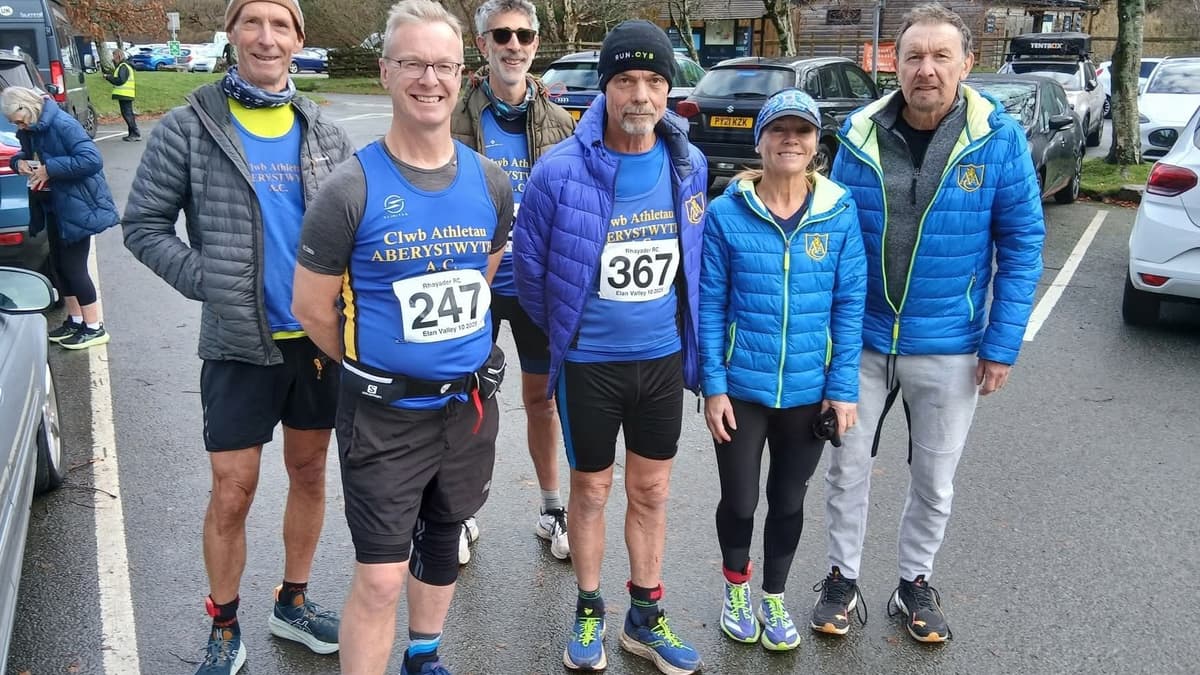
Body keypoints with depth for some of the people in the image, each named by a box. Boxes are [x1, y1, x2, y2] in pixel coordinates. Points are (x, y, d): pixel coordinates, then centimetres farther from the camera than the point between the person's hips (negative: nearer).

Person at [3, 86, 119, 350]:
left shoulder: (62, 125, -22)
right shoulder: (30, 129, 4)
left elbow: (92, 159, -31)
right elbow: (27, 154, 20)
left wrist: (50, 168, -26)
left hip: (77, 206, -9)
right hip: (53, 206, 9)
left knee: (73, 267, -3)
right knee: (59, 265, 14)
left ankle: (94, 328, 9)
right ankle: (75, 320, 28)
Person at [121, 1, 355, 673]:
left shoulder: (327, 135, 3)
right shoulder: (189, 130, -5)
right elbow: (145, 225, -3)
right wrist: (209, 281, -15)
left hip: (318, 338, 3)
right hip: (240, 344, -3)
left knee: (310, 473, 15)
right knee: (232, 495, 3)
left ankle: (293, 602, 34)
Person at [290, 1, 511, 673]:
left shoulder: (491, 182, -1)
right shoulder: (352, 189, -15)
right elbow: (314, 309, -6)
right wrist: (374, 367, 5)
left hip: (470, 404, 5)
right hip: (385, 414, -4)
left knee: (441, 541, 23)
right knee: (380, 578, -2)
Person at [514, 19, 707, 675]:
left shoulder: (688, 165, -4)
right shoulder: (560, 170, -16)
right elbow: (528, 266, -3)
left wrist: (686, 336, 14)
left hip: (663, 358, 3)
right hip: (588, 364, -3)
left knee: (651, 491, 14)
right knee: (591, 490, 12)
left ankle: (645, 619, 32)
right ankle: (589, 614, 32)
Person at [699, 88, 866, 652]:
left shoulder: (841, 213, -5)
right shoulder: (726, 214, -9)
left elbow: (849, 306, -2)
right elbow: (709, 306, -6)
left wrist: (843, 388, -4)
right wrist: (713, 387, -8)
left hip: (809, 391, 1)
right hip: (741, 389, -1)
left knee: (789, 499, 16)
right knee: (739, 500, 11)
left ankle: (772, 597, 39)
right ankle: (736, 587, 40)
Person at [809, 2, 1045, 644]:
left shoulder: (999, 139, -10)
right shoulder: (860, 134, -6)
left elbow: (1022, 245, -6)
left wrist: (1003, 343, -9)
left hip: (951, 349, -1)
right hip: (862, 339, 1)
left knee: (934, 480, 15)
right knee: (847, 466, 13)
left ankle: (914, 582, 36)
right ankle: (842, 577, 33)